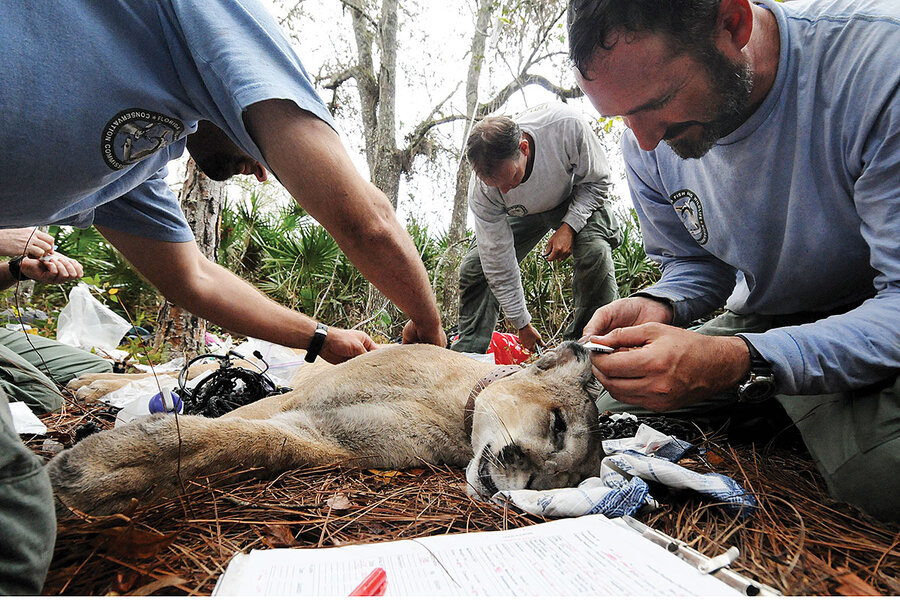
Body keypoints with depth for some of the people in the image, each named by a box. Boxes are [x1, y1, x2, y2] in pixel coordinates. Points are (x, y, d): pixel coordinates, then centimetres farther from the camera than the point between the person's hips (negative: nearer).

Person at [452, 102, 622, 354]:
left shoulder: (565, 125, -39)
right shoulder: (481, 191, -32)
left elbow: (596, 181, -19)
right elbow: (499, 261, -25)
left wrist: (569, 226, -33)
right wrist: (522, 323, -18)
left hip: (577, 201, -1)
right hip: (522, 214, 2)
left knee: (595, 252, -31)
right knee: (474, 267, -13)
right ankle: (467, 353, 1)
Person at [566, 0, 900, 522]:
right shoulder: (647, 142, -8)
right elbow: (695, 263, 5)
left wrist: (742, 362, -42)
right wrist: (659, 306, -17)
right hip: (763, 322, 6)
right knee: (604, 407, -2)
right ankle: (785, 412, 10)